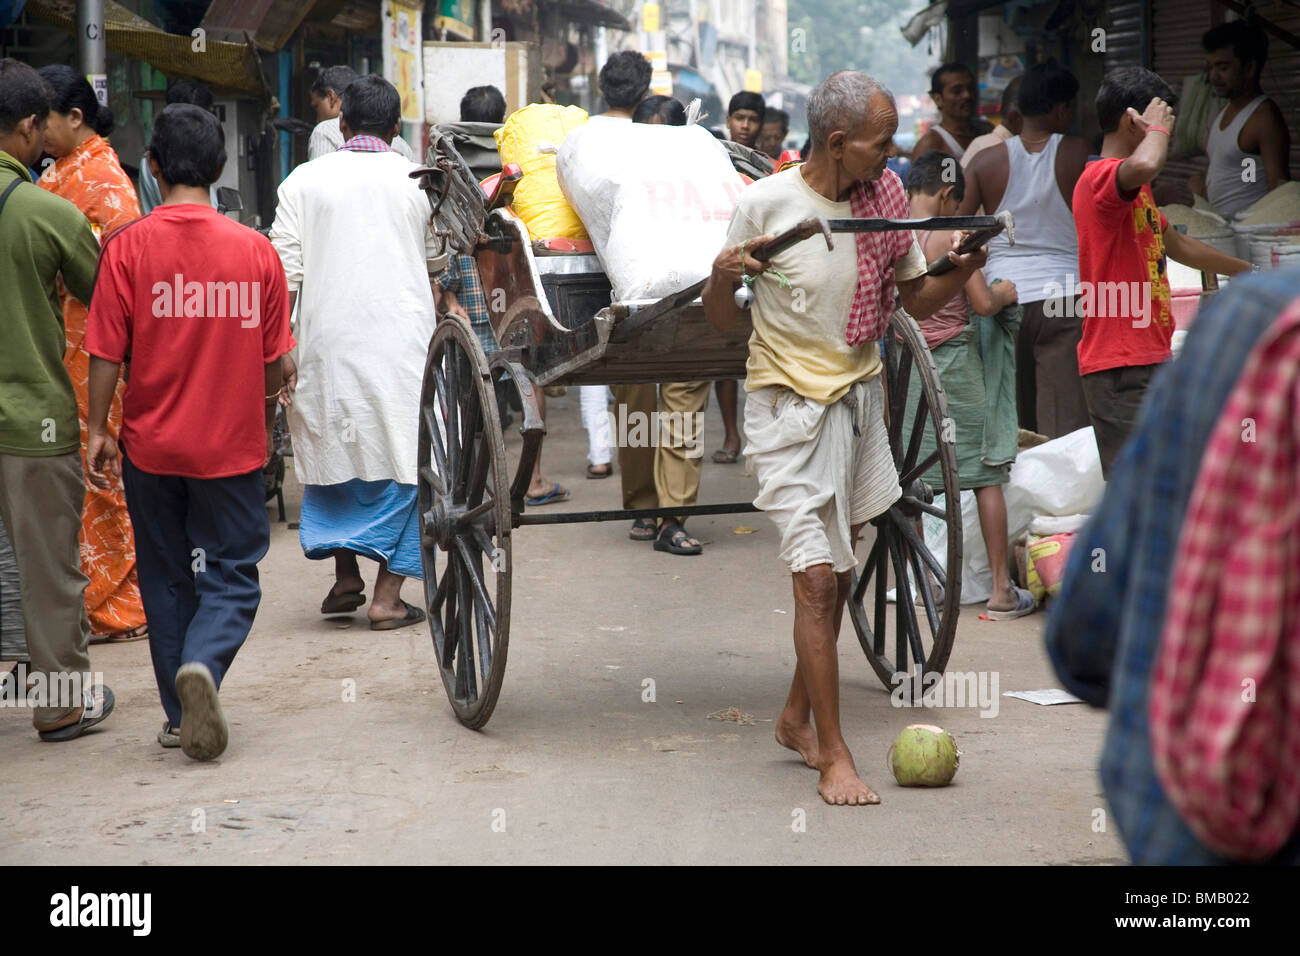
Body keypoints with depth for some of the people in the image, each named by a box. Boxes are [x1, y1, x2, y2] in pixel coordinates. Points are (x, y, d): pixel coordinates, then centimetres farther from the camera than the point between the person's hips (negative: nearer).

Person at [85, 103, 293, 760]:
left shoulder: (129, 246, -9)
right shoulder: (256, 249, -6)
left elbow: (106, 353, -8)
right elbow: (274, 358, 2)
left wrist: (97, 429, 3)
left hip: (150, 444, 1)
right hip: (233, 444, 0)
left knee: (166, 581, 15)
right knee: (232, 576, 9)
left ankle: (182, 717, 20)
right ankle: (203, 664, -19)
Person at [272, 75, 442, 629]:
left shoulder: (304, 181, 3)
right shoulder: (420, 182, 4)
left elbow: (285, 271, -2)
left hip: (328, 340, 1)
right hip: (402, 343, -1)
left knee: (332, 450, 16)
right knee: (401, 458, 4)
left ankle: (345, 573, 12)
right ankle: (388, 594, 1)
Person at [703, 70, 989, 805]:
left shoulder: (886, 194, -1)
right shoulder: (765, 204, -13)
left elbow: (916, 299, 9)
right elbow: (721, 322, -6)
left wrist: (961, 272, -11)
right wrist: (722, 275, -27)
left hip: (860, 392, 5)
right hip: (789, 404, -5)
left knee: (839, 569, 13)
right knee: (816, 576, -10)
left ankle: (797, 717, 31)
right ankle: (832, 756, -5)